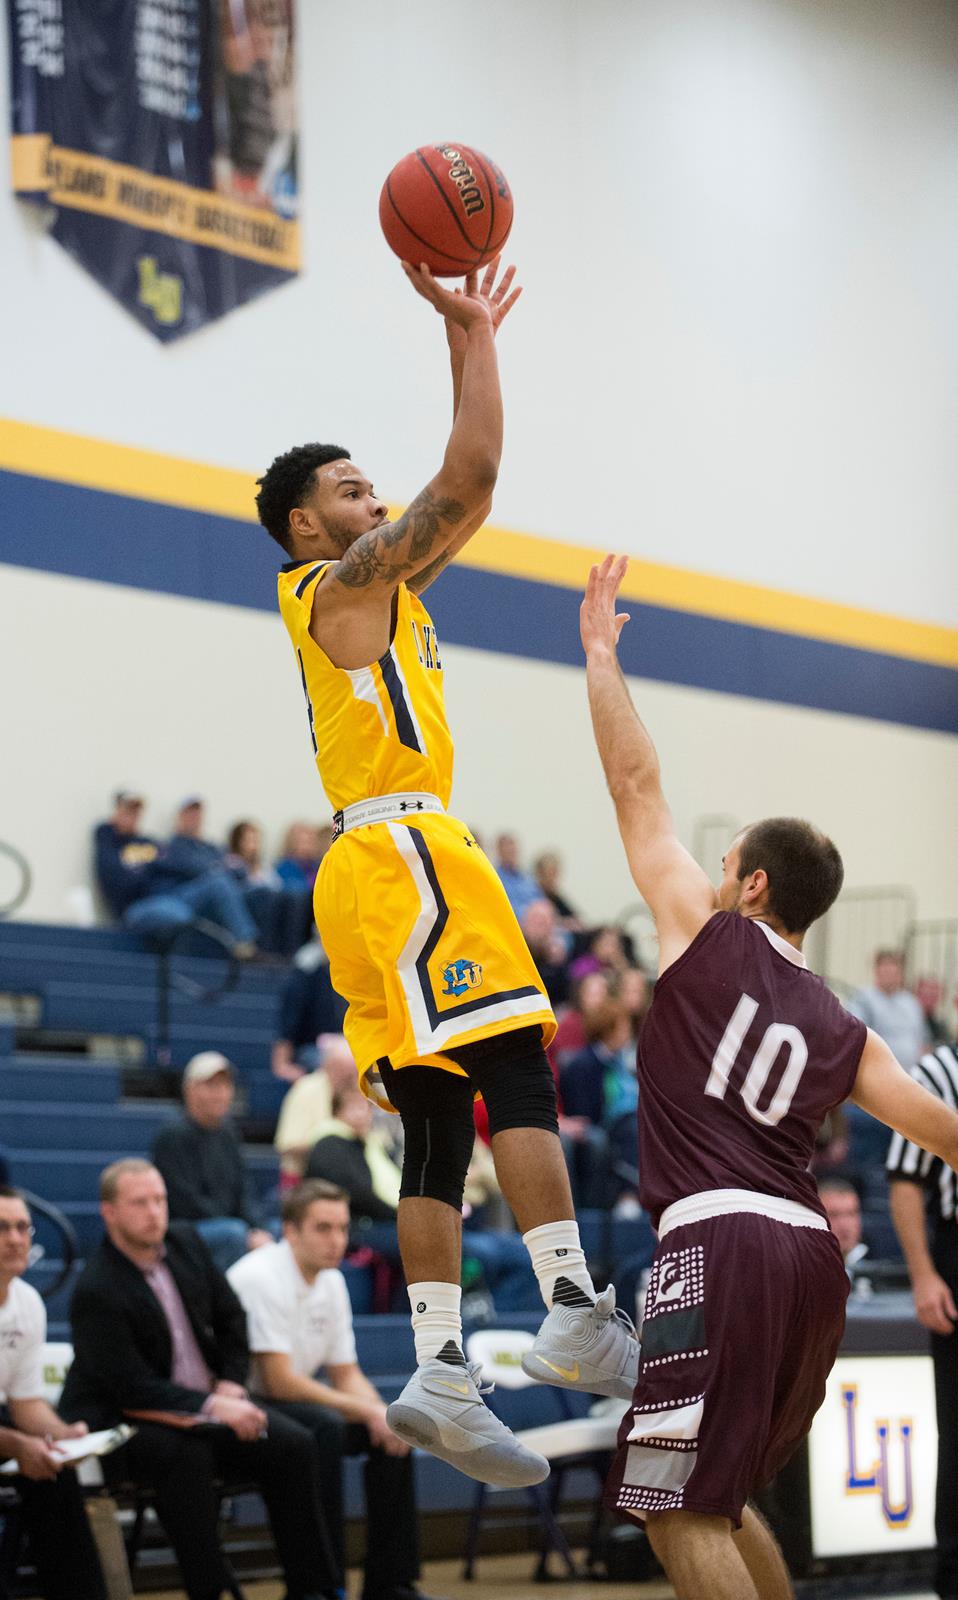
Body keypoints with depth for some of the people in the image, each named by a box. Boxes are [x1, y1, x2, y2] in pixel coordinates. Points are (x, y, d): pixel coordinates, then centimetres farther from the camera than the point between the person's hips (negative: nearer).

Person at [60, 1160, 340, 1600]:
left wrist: (230, 1387, -2)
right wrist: (212, 1408, -28)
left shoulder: (185, 1242, 4)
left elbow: (231, 1320, 14)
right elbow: (132, 1387, -22)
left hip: (209, 1402, 7)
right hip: (122, 1419, -7)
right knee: (185, 1454, -37)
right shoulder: (96, 1291, -19)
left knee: (294, 1445, -13)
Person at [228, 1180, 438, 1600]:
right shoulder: (262, 1278, -21)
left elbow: (346, 1374, 12)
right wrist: (366, 1410, -23)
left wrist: (380, 1413, -10)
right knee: (323, 1426, -33)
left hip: (291, 1403, 9)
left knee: (391, 1431, -2)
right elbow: (279, 1381, -25)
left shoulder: (331, 1282, 7)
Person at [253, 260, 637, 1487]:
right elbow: (468, 480, -8)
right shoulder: (340, 582, -2)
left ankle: (440, 1376, -3)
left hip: (380, 869, 10)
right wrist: (471, 335, -2)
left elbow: (466, 490, 28)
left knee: (439, 1130, 2)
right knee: (518, 1077, -16)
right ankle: (574, 1314, -22)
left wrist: (469, 341, 26)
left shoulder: (374, 588, 24)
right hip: (406, 852, -10)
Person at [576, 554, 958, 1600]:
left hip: (721, 1240, -7)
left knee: (678, 1511, -7)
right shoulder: (839, 1029, 18)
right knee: (716, 1499, 21)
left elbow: (636, 783, 8)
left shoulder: (709, 931, 6)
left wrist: (599, 651, 16)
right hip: (810, 1251, 7)